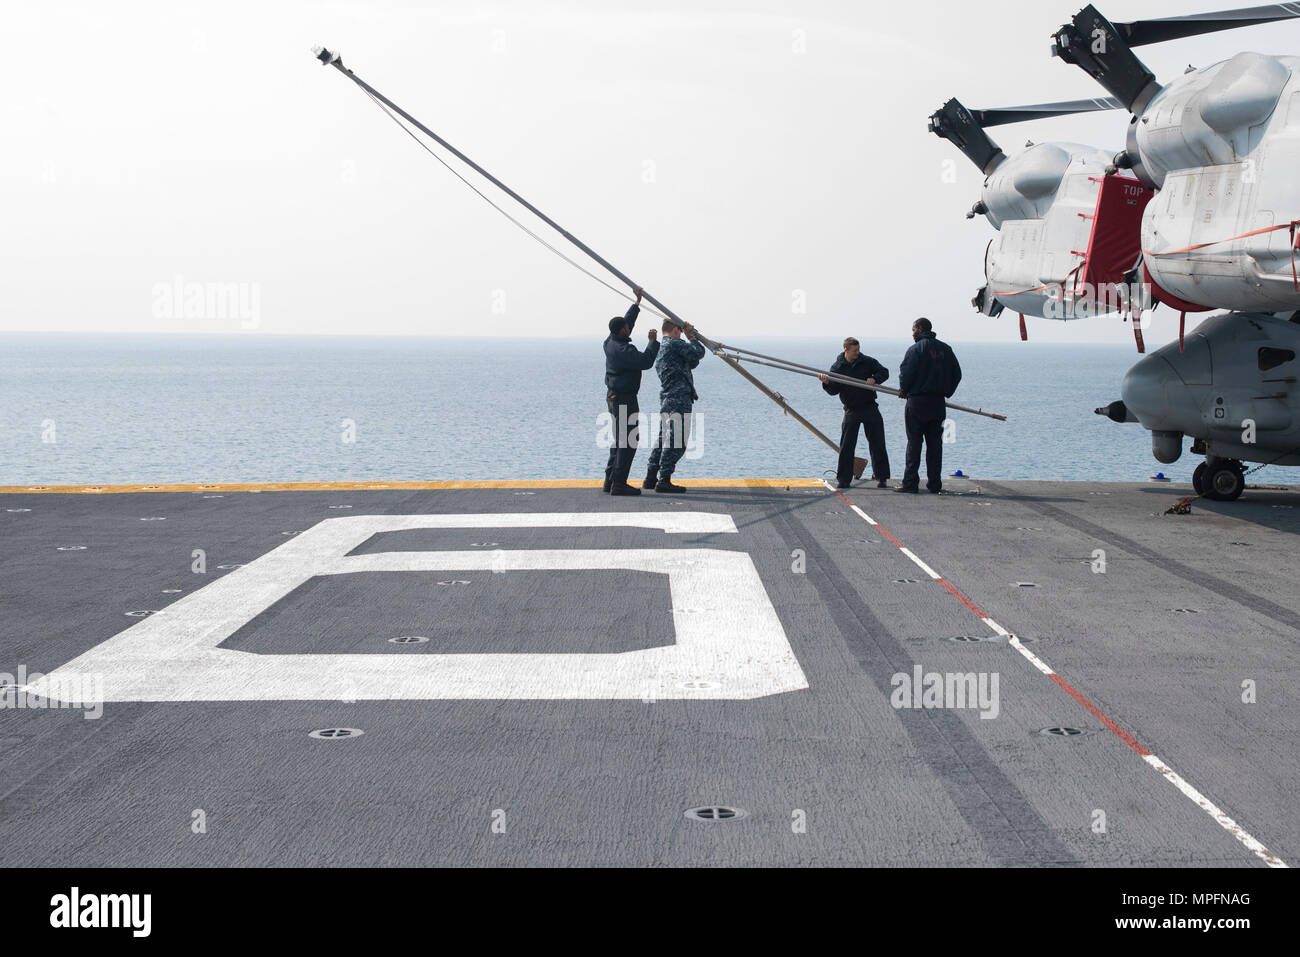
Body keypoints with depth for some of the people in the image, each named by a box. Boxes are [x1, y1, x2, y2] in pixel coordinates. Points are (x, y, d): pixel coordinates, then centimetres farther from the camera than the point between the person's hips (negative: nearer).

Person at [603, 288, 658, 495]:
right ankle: (618, 484, -11)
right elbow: (646, 361, -23)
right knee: (628, 441, -8)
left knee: (619, 440, 16)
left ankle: (610, 480, 18)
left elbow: (628, 321, 21)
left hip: (614, 396, 10)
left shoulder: (611, 341, 6)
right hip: (624, 399, -10)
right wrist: (653, 341, -10)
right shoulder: (623, 350, -22)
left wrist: (637, 302, 27)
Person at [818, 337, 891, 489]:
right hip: (851, 411, 0)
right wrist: (827, 383, -21)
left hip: (870, 408, 0)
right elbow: (834, 390, -1)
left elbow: (884, 372, 6)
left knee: (877, 444, 1)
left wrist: (874, 379, -13)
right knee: (846, 446, -4)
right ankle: (844, 479, 3)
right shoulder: (837, 367, 2)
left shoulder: (867, 361, 1)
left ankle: (882, 477, 8)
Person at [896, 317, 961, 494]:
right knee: (935, 443, 8)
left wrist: (903, 391, 4)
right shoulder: (946, 349, 9)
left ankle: (910, 482, -2)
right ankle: (935, 483, 8)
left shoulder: (916, 349, -9)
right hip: (938, 403, 5)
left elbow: (906, 373, -14)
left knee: (914, 442, -1)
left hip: (917, 401, -5)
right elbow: (957, 374, 11)